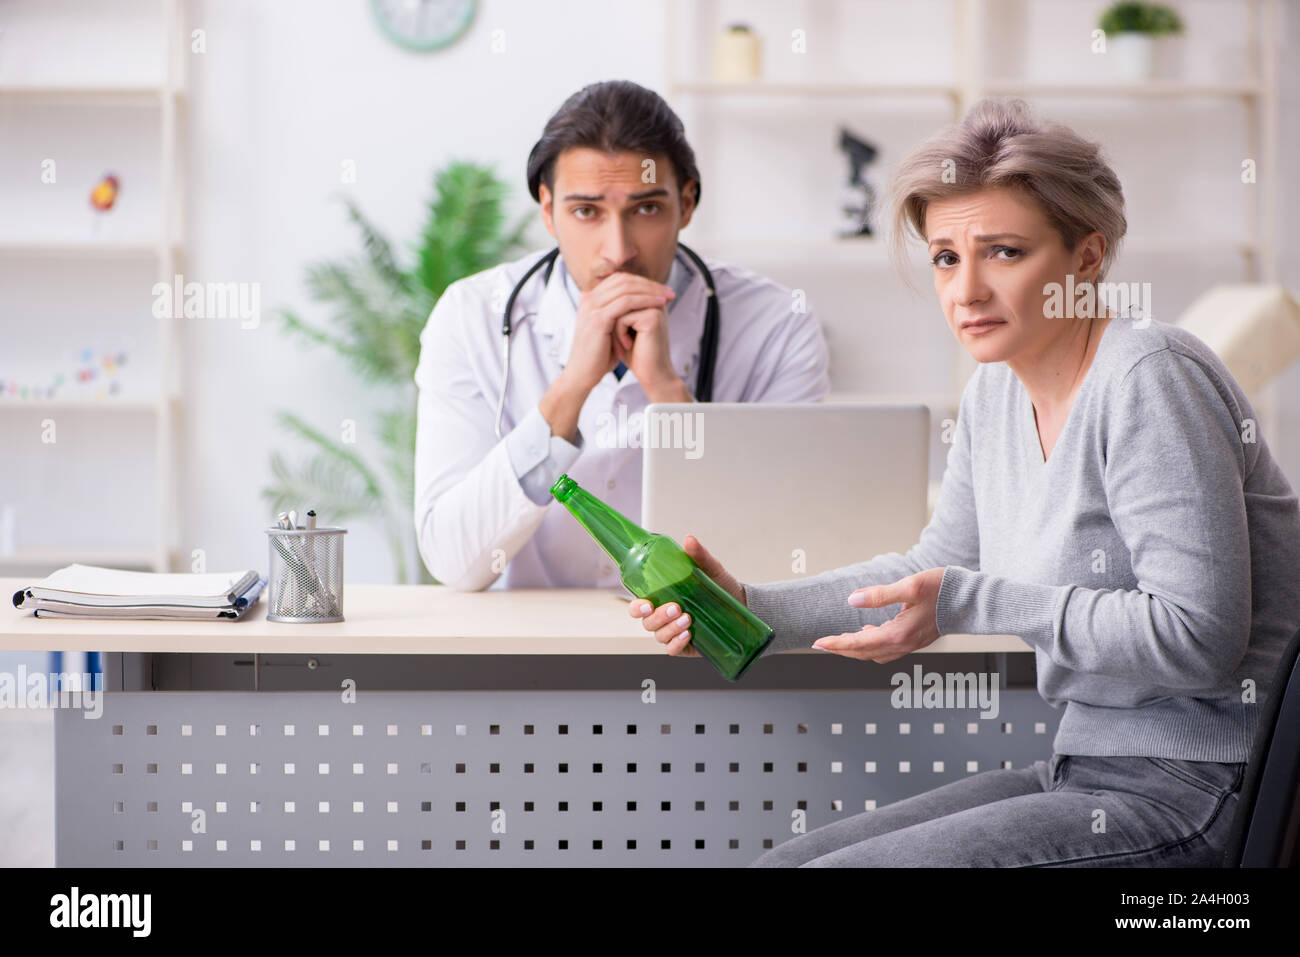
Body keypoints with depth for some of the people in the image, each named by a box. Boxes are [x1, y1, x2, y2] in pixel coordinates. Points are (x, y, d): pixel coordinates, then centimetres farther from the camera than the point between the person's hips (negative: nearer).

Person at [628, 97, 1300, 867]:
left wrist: (969, 603, -24)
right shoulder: (998, 392, 9)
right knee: (782, 862, 5)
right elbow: (933, 572, 20)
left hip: (1197, 799, -9)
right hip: (1092, 768, 9)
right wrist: (752, 610, 7)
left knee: (836, 874, -16)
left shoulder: (1148, 380, -18)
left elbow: (1199, 636, -23)